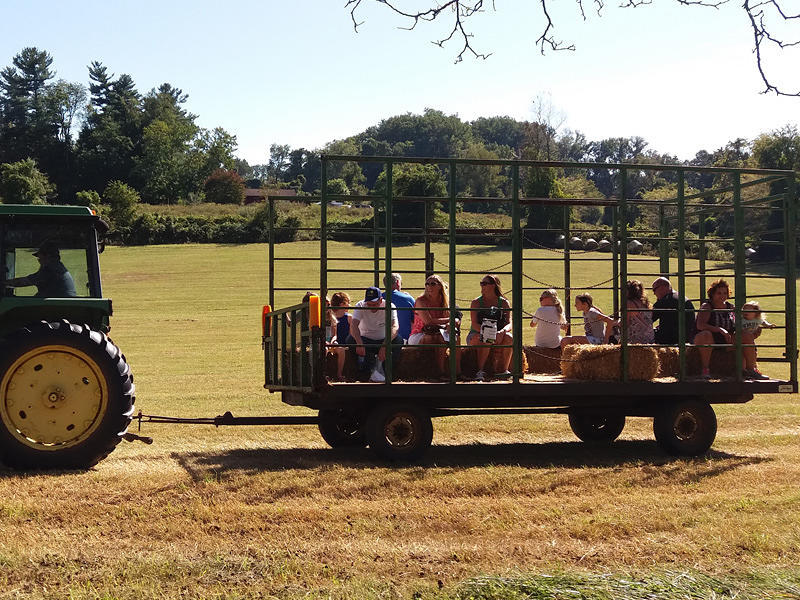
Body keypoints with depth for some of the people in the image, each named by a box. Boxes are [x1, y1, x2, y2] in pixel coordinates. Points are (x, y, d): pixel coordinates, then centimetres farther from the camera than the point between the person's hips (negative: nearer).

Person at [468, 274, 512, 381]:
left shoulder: (504, 303, 5)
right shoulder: (476, 303, 0)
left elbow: (509, 323, -6)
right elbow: (474, 324, -12)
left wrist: (502, 331, -30)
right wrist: (488, 332, -31)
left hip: (497, 336, 2)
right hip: (476, 336, -2)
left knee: (508, 337, -29)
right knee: (486, 340, -36)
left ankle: (503, 369, -23)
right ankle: (480, 371, -34)